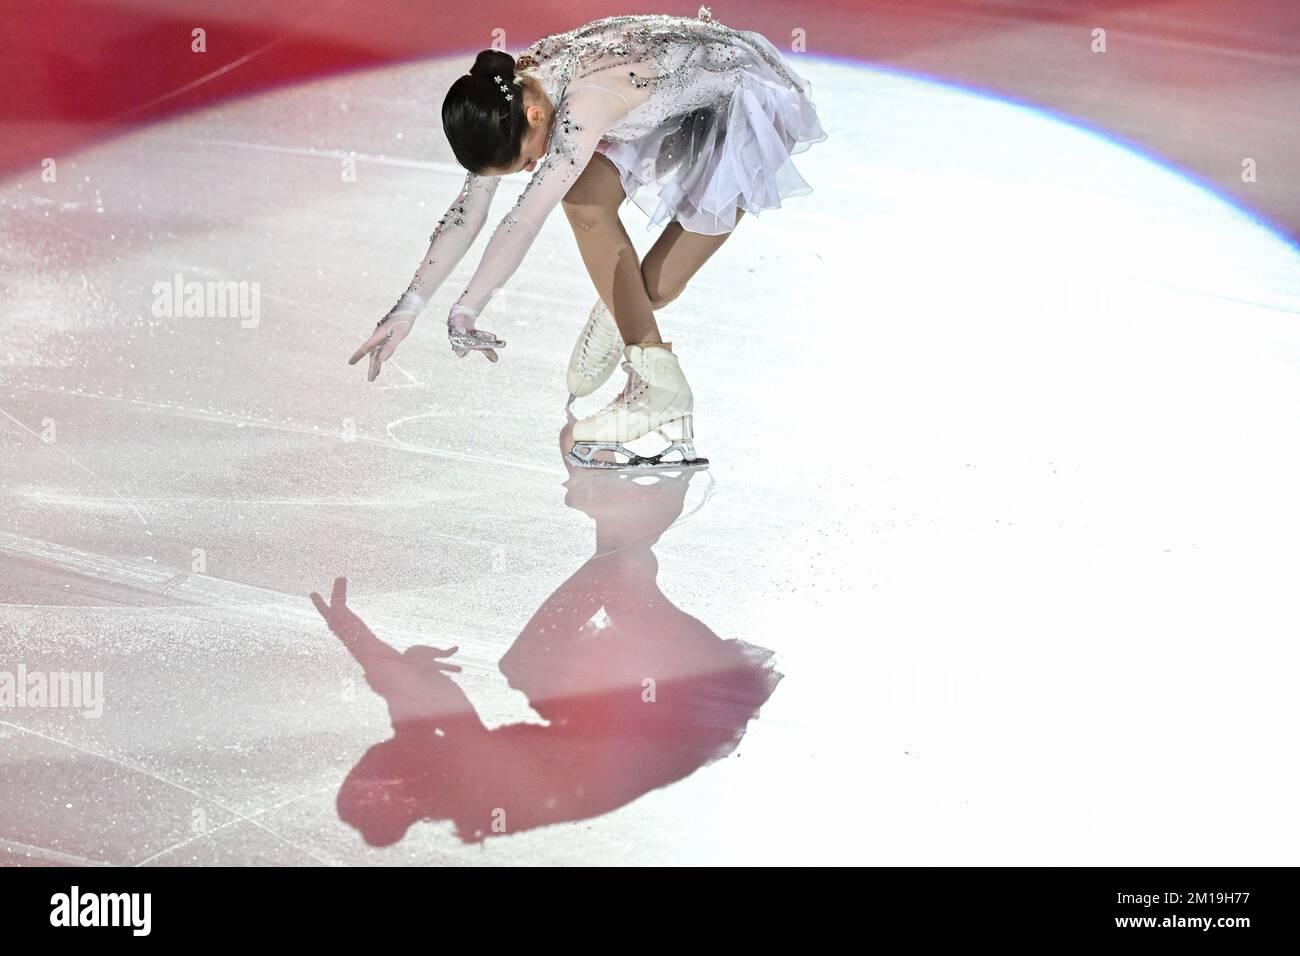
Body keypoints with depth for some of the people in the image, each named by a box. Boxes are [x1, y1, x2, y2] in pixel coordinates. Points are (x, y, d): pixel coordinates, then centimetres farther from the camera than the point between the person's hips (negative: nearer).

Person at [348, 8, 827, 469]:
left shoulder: (586, 102, -39)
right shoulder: (509, 92, -14)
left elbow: (527, 219, -43)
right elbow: (467, 210, -9)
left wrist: (464, 312, -42)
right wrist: (406, 310, -13)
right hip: (675, 100, 7)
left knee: (657, 287, -14)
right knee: (582, 196, -17)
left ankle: (661, 387, 8)